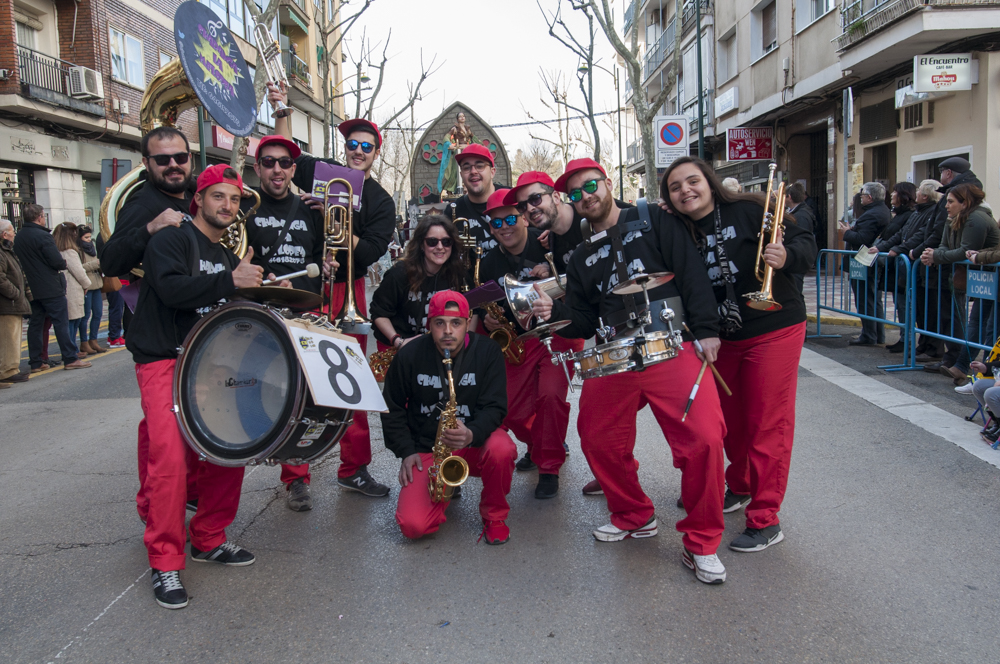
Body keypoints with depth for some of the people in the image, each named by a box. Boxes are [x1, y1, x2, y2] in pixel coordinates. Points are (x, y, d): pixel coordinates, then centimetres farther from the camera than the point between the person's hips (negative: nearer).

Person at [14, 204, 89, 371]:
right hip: (51, 288, -7)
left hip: (32, 289, 8)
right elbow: (58, 262, -18)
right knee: (61, 323, -4)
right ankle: (70, 359, -2)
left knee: (35, 324, 10)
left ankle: (35, 362, 13)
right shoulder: (43, 236, -15)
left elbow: (21, 262, 17)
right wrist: (64, 263, 3)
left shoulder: (18, 237, 10)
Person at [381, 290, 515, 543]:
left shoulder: (487, 351, -7)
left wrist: (471, 434, -32)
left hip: (475, 444, -1)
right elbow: (392, 408, 7)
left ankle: (495, 515, -6)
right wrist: (406, 451, -4)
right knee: (413, 525, -19)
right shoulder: (409, 355, -4)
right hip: (426, 450, 1)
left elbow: (494, 407, -11)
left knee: (502, 450, -37)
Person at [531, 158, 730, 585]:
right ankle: (634, 517, 31)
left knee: (703, 438, -19)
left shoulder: (653, 221, 9)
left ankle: (701, 543, -2)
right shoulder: (582, 258, 22)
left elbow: (692, 273, 0)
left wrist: (706, 330, -11)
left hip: (672, 347, -5)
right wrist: (552, 313, -4)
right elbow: (582, 322, 18)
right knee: (598, 441, 6)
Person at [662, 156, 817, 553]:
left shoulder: (748, 211, -11)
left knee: (768, 424, -2)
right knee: (730, 420, 18)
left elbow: (804, 241, -12)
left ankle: (765, 521, 7)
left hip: (774, 330, -5)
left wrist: (786, 257, -32)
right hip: (723, 338, 5)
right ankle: (739, 488, 41)